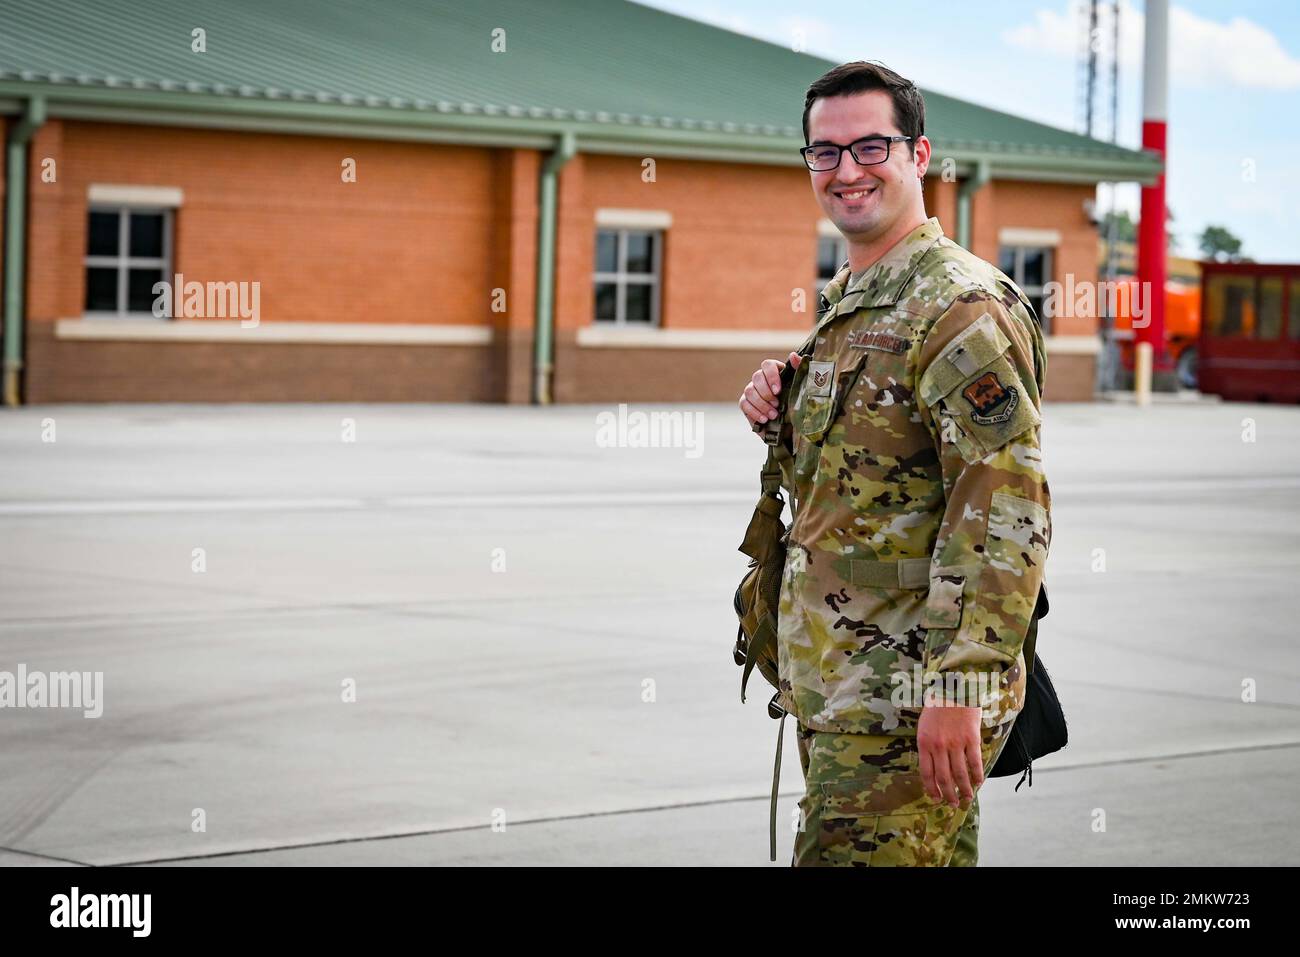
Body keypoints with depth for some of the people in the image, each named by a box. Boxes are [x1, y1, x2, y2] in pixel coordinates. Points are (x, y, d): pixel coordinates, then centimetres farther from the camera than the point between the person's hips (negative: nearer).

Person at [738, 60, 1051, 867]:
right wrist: (783, 420, 4)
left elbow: (1008, 510, -22)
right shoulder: (852, 303, 16)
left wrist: (959, 686, -27)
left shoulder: (960, 307, -15)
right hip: (837, 681, 10)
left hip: (905, 700, -9)